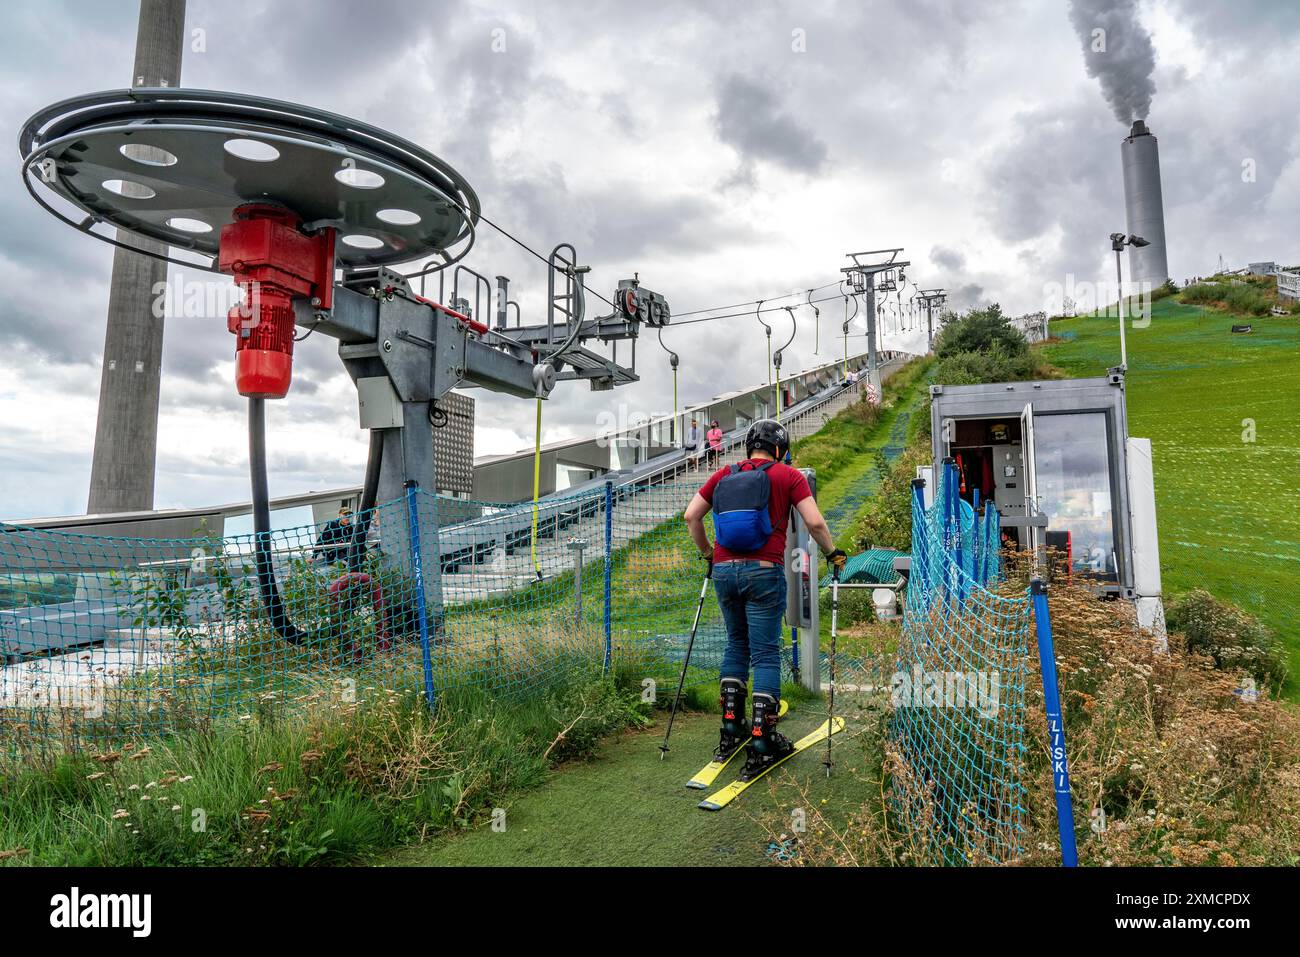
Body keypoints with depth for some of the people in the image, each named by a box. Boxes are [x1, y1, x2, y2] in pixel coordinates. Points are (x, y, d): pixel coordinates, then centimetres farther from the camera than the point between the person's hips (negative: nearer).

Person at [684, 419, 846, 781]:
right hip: (763, 573, -4)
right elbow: (815, 522, -5)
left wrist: (707, 553, 24)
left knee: (736, 645, 20)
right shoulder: (789, 476, 3)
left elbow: (691, 515, 12)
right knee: (766, 655, 2)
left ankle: (731, 729, 24)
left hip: (724, 570, 4)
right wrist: (833, 554, 11)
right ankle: (761, 743, 3)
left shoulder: (724, 475, 13)